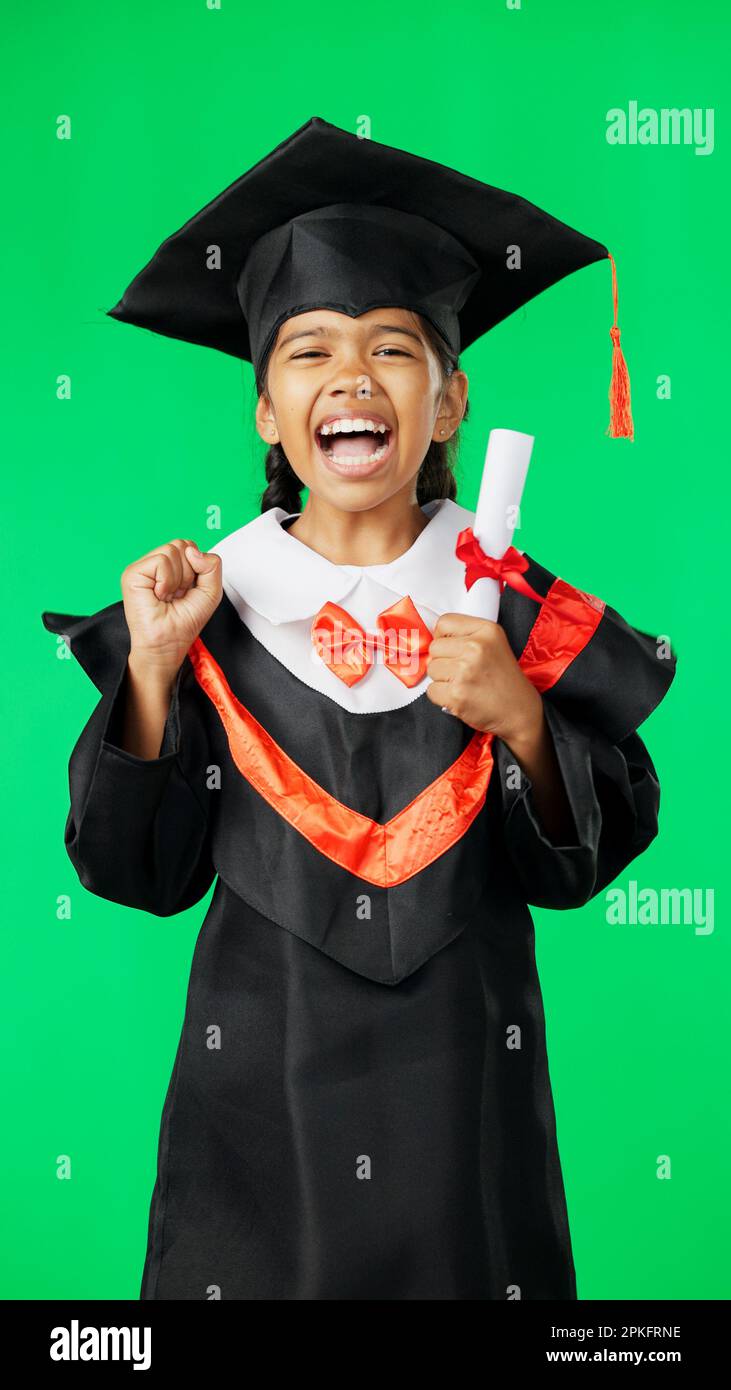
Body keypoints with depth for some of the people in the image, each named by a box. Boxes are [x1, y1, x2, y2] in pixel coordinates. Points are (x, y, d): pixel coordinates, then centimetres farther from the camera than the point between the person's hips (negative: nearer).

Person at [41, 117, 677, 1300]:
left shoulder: (512, 609, -7)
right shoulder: (212, 604, -6)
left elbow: (577, 865, -4)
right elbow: (149, 873, -5)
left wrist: (521, 721, -21)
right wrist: (150, 671, -16)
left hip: (462, 1076, 0)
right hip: (262, 1080, 0)